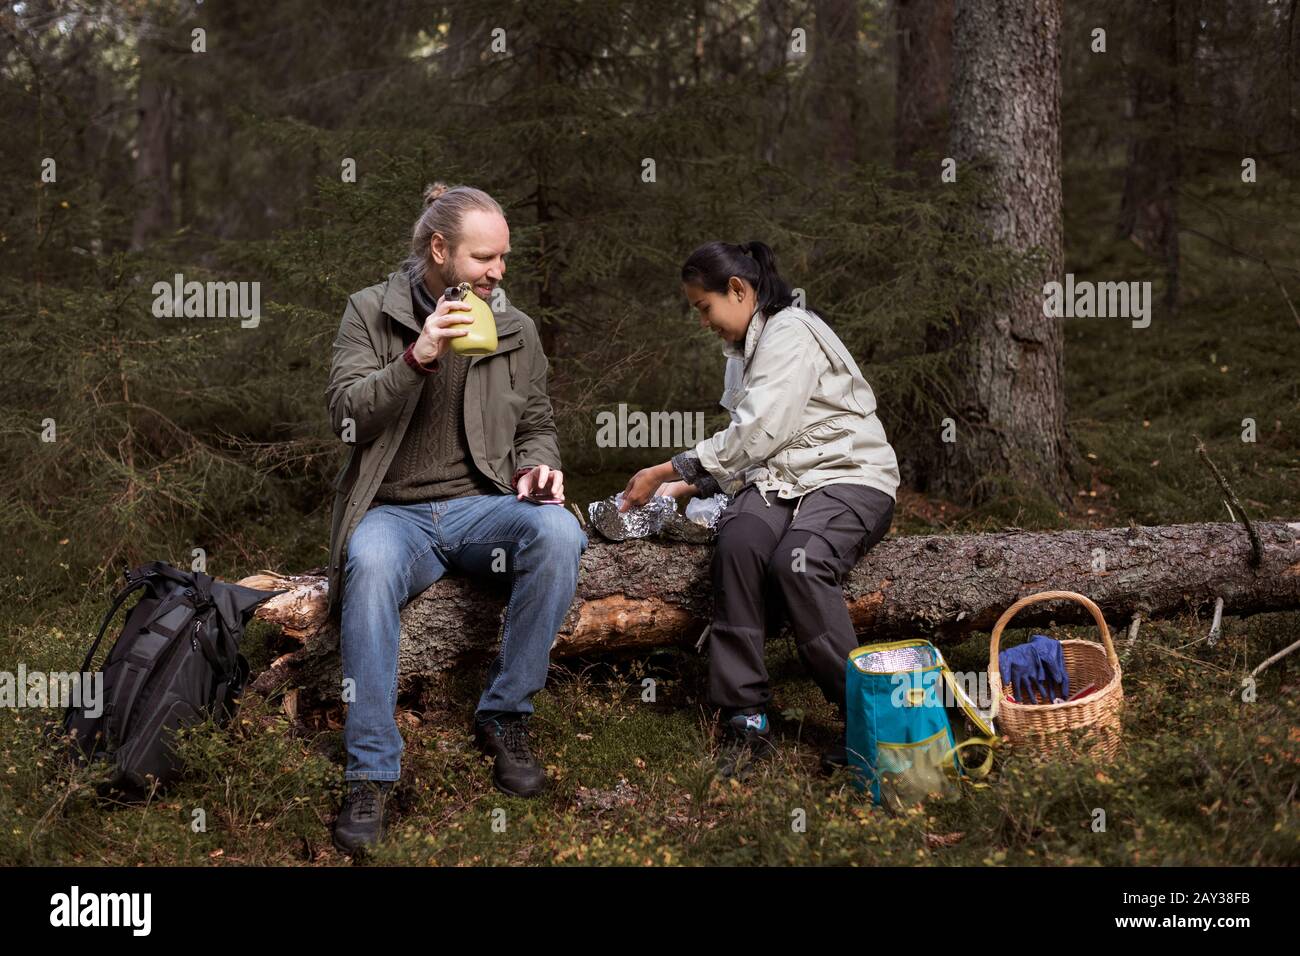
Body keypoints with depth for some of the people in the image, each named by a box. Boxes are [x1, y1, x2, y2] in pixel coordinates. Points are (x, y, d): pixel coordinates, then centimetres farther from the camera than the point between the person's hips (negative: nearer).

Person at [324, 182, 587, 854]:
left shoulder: (514, 327, 10)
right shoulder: (372, 311, 3)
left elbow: (536, 425, 19)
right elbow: (347, 414, -7)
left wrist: (536, 465, -5)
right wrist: (417, 359, -21)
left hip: (483, 504, 3)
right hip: (395, 511, -2)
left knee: (558, 532, -31)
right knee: (370, 564, -38)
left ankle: (504, 717, -16)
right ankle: (371, 772, -31)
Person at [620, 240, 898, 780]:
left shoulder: (790, 332, -10)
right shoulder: (743, 351, 20)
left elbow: (757, 434, -18)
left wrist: (666, 471, -11)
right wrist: (687, 486, 8)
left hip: (849, 476, -7)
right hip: (779, 479, 7)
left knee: (798, 561, -36)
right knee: (738, 542, -28)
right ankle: (746, 719, -31)